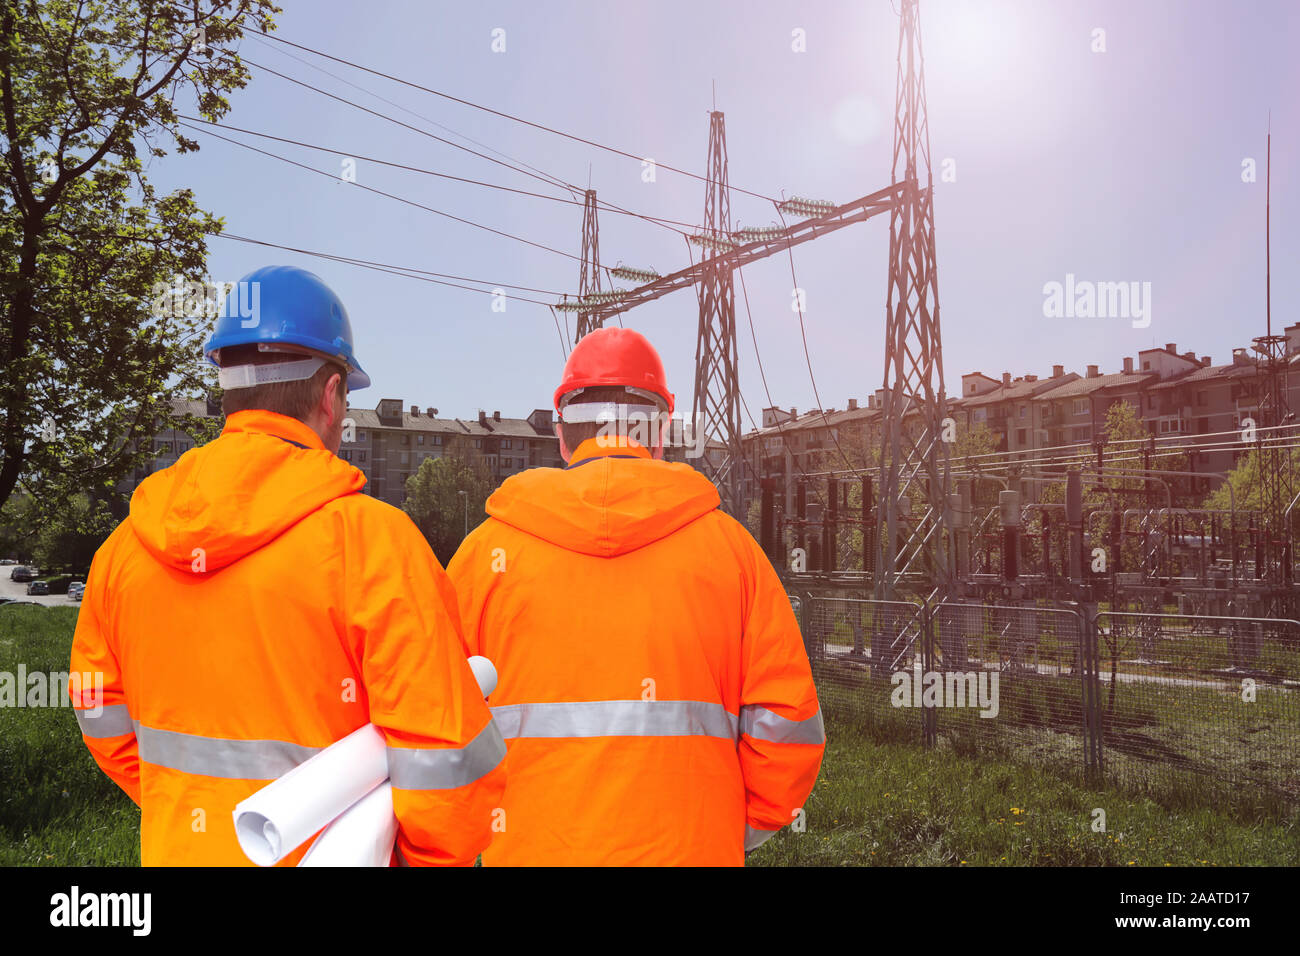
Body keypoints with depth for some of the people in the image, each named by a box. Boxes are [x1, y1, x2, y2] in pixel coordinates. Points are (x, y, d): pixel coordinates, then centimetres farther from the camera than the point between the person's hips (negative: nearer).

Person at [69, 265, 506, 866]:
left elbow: (105, 722, 9)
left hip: (176, 847, 5)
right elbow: (447, 762, -20)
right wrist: (426, 855, -3)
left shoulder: (125, 544, -2)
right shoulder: (370, 538, -21)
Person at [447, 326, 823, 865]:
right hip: (689, 849, 0)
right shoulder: (729, 545, 1)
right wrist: (732, 832, 11)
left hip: (532, 847, 0)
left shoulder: (487, 549, 0)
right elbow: (786, 725, -2)